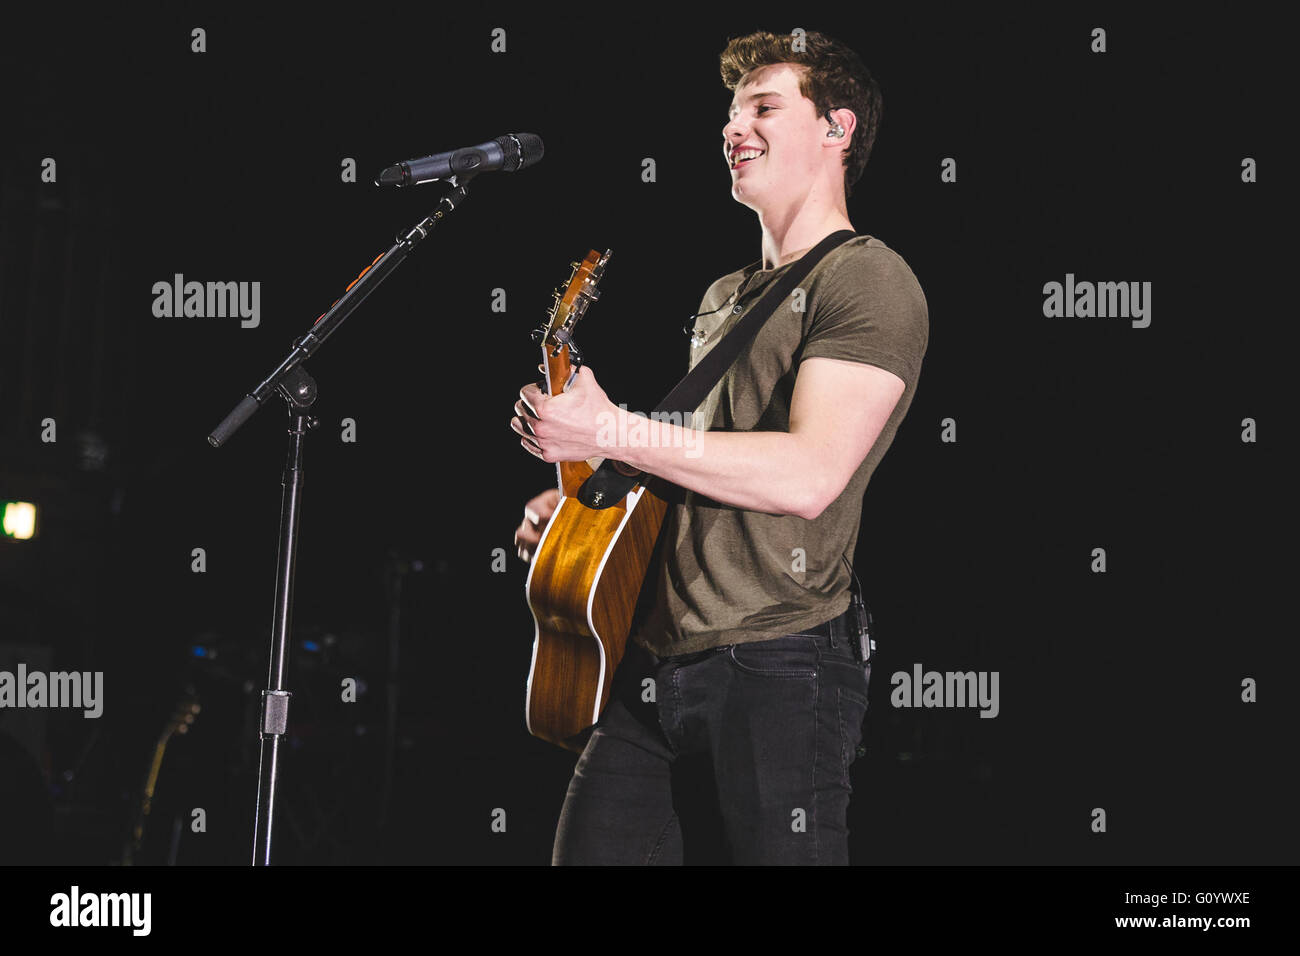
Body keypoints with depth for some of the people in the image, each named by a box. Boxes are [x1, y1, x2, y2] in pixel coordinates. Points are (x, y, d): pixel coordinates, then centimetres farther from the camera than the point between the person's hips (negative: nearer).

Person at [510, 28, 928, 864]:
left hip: (776, 670, -8)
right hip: (655, 665, 8)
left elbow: (808, 475, -20)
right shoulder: (724, 298, 22)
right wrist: (578, 499, 14)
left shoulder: (868, 281, -6)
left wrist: (611, 433, -17)